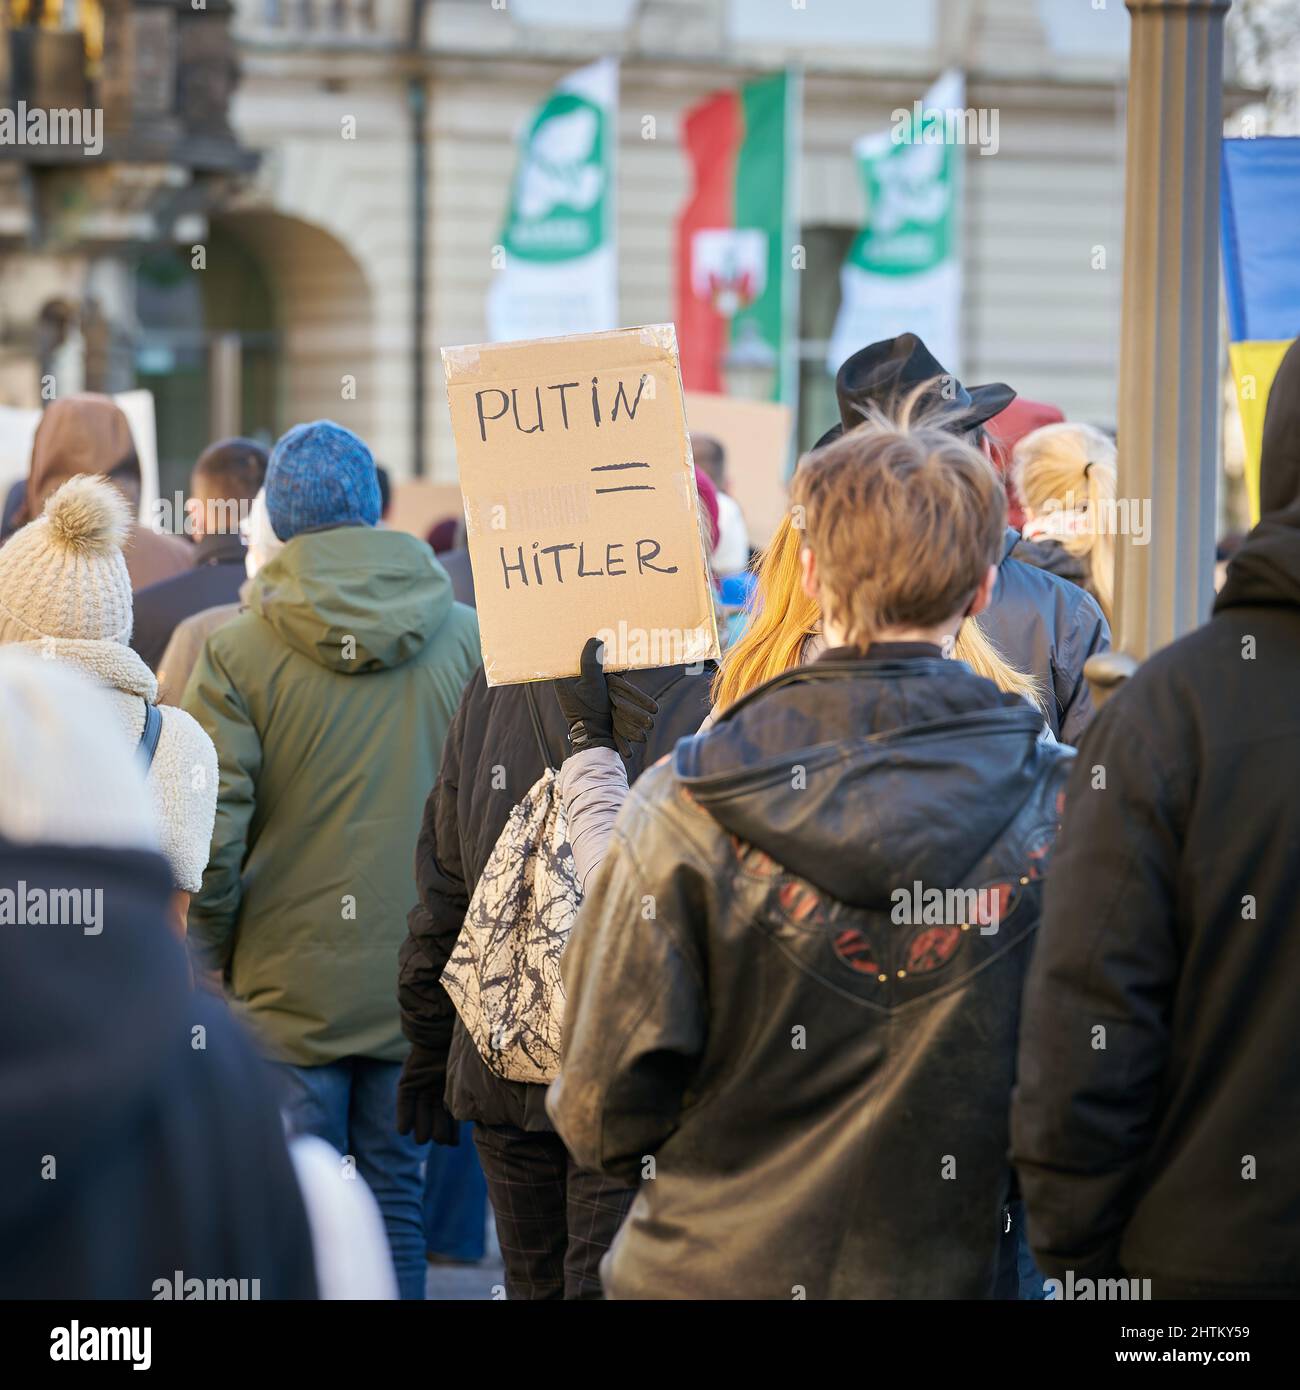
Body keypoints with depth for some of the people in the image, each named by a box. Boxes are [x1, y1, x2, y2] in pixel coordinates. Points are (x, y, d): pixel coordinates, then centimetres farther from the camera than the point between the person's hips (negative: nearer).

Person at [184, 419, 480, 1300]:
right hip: (420, 986, 2)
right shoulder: (469, 639, -2)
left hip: (290, 988, -2)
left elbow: (210, 833, -12)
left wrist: (213, 948, 4)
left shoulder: (237, 650, -9)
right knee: (397, 1196, 11)